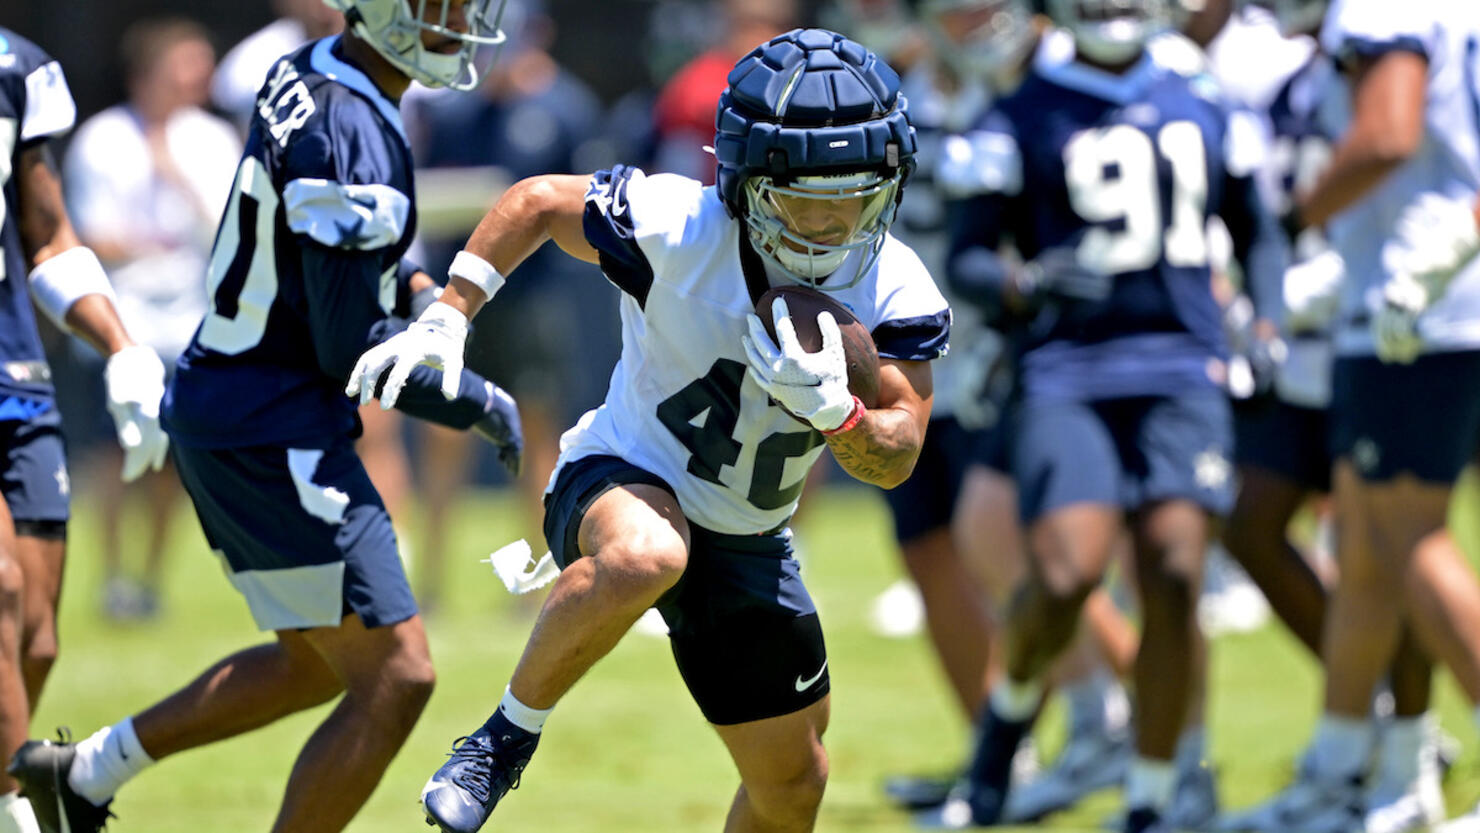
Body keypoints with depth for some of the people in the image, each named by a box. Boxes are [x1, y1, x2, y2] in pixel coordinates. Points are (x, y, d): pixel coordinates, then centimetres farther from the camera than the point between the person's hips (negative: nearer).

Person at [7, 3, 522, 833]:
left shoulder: (304, 77, 7)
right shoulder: (352, 138, -22)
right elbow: (352, 349, -20)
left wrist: (411, 285, 9)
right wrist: (477, 402, -8)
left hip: (217, 406, 10)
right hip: (274, 433, -10)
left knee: (320, 663, 22)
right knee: (396, 678, -6)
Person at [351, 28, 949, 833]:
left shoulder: (897, 296, -16)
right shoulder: (676, 229, -25)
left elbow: (895, 459, -18)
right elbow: (536, 201, -9)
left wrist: (829, 408, -39)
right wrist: (444, 319, -15)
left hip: (745, 545, 5)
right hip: (624, 479, -5)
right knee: (645, 557, -42)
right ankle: (509, 736, -20)